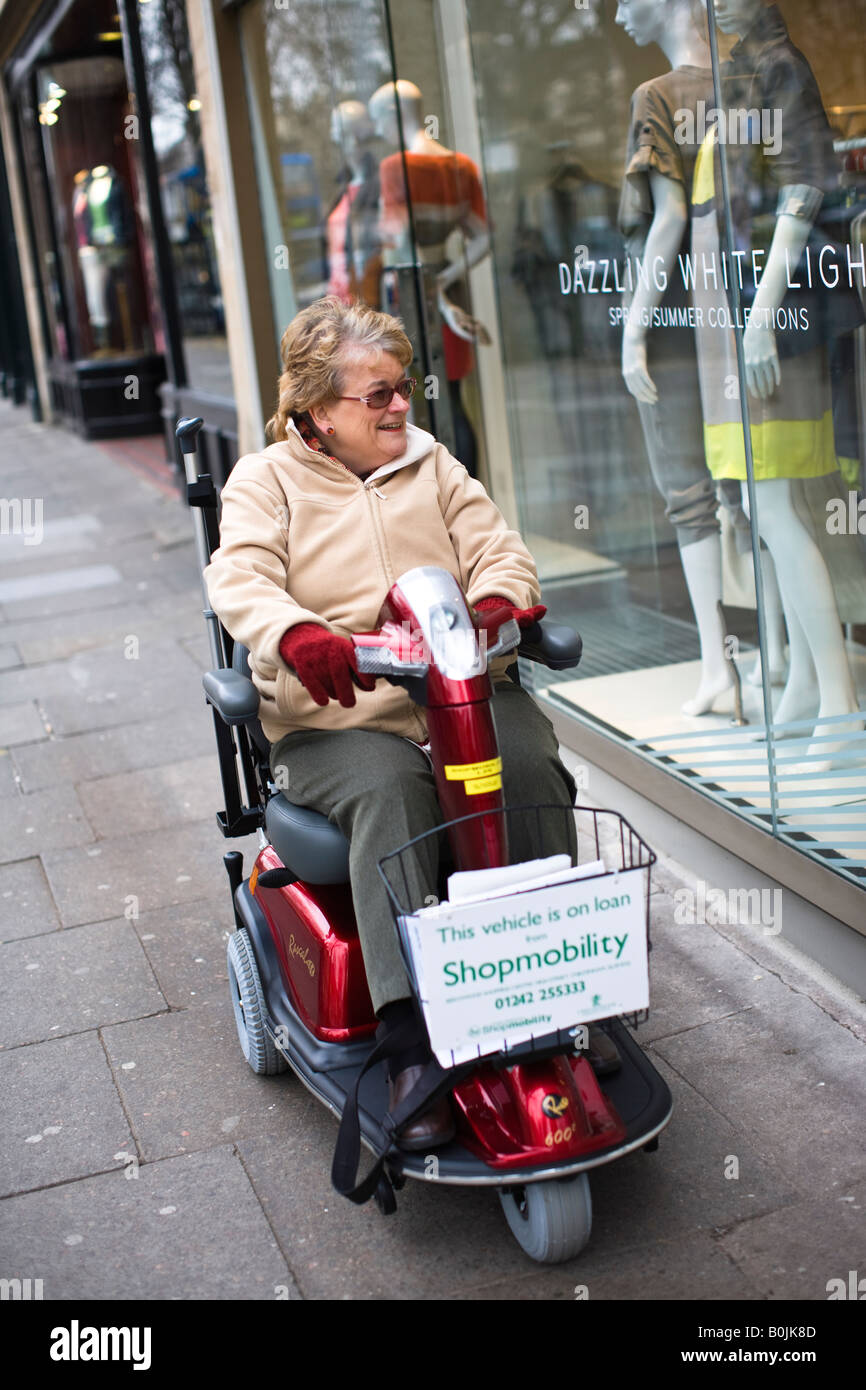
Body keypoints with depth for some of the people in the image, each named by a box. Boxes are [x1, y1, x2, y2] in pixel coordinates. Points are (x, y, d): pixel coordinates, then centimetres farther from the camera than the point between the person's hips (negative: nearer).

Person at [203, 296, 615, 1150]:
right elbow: (240, 580, -10)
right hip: (336, 719, -3)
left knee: (531, 769, -27)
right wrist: (296, 635, -34)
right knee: (389, 793, -35)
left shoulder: (431, 464, 19)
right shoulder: (266, 481, 7)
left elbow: (494, 547, 9)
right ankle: (413, 1040, -37)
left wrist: (497, 599, -18)